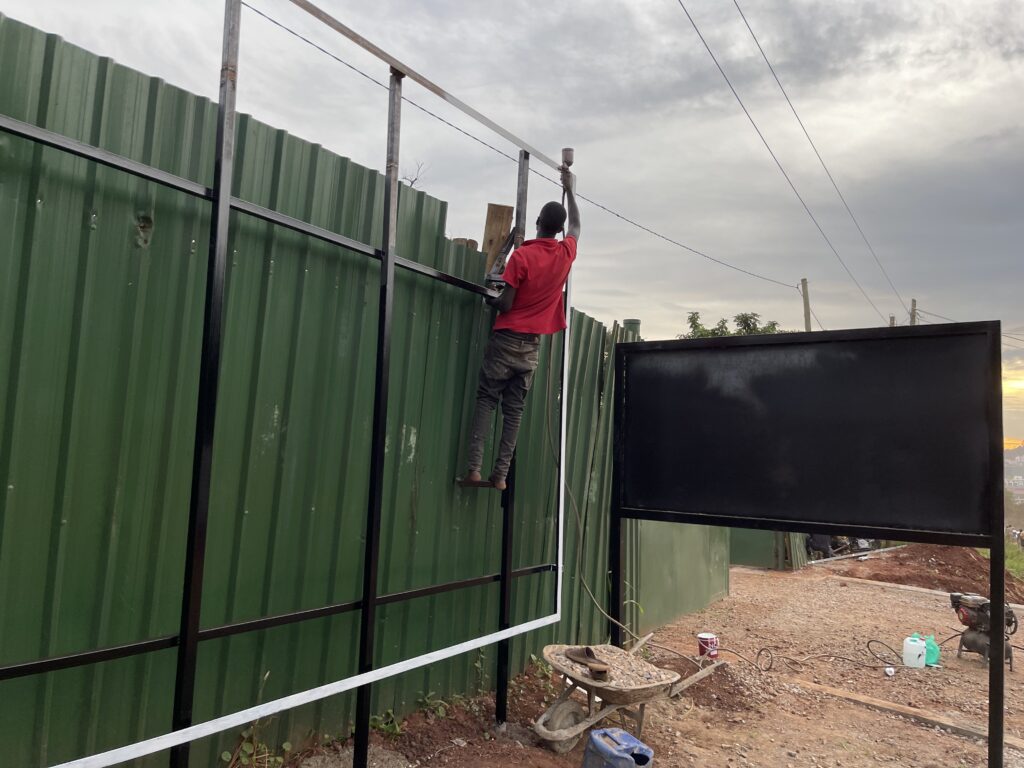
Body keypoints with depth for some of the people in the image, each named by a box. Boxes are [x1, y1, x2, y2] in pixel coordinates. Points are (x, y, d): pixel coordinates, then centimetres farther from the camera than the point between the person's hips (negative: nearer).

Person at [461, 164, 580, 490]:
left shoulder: (521, 255, -11)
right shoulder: (566, 253, 2)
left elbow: (505, 304, -12)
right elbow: (576, 225, 25)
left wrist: (491, 299, 10)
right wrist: (569, 189, 35)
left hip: (506, 339, -4)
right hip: (532, 345, 4)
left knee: (486, 400, 0)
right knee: (514, 410, 4)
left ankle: (474, 468, -9)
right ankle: (500, 474, 2)